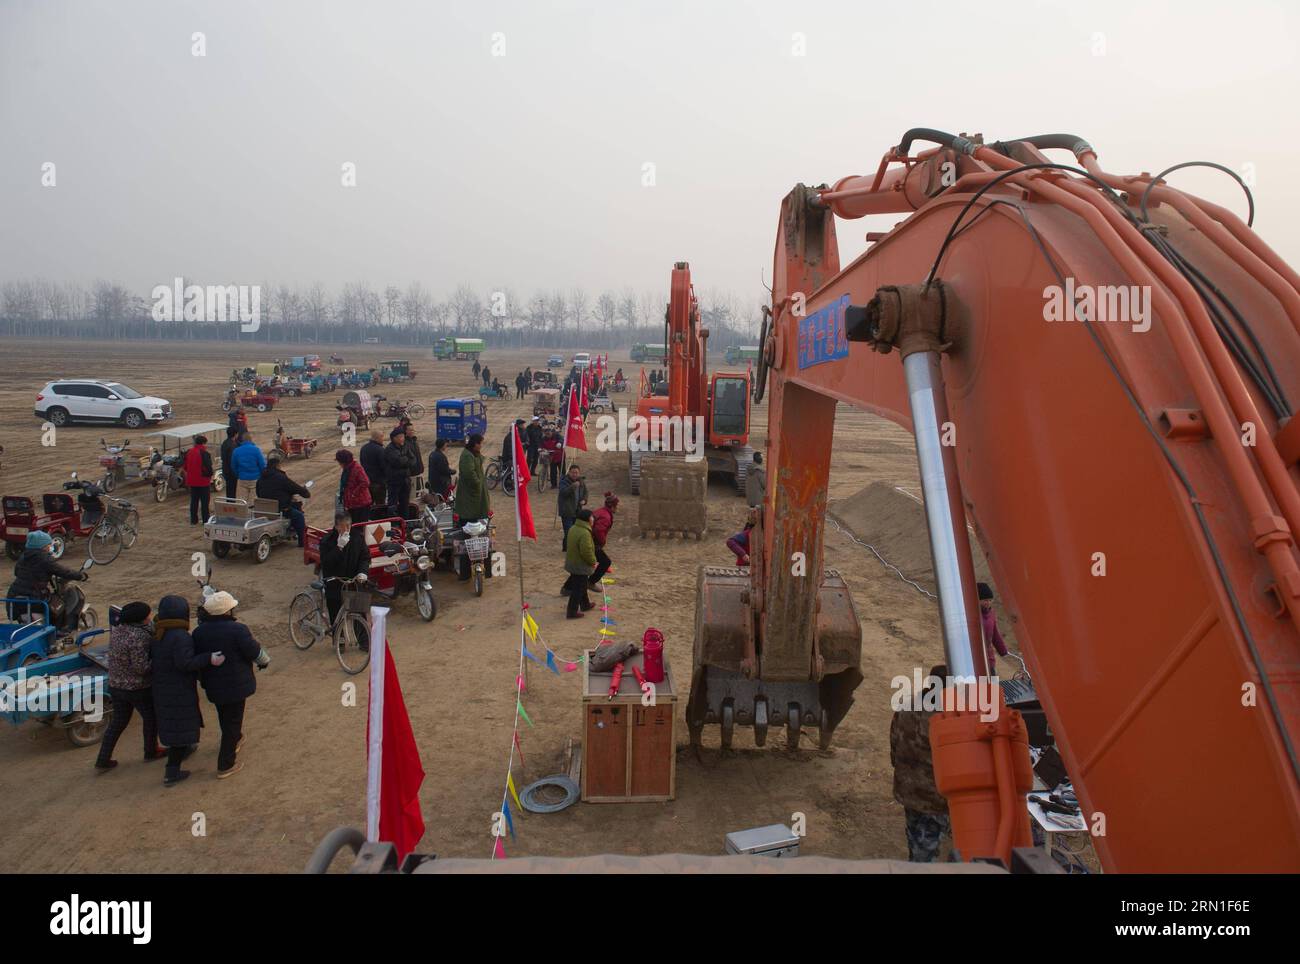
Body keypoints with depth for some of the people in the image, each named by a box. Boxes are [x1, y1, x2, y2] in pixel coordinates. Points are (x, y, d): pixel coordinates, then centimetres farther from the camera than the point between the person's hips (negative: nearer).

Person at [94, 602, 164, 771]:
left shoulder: (117, 629, -2)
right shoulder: (139, 636, -28)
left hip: (115, 685, 7)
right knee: (151, 718, 16)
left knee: (117, 722, 19)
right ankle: (151, 752, 33)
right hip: (138, 688, -7)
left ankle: (103, 760, 20)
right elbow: (141, 667, -28)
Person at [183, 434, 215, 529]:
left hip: (192, 481, 6)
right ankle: (205, 520, 5)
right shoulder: (205, 454, -18)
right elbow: (208, 468, -21)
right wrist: (212, 474, 0)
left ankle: (193, 520, 20)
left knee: (194, 501, 15)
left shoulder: (189, 452, 4)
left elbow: (186, 467, 10)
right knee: (205, 502, 3)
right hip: (203, 482, -6)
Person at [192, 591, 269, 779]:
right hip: (235, 686, -6)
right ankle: (226, 765, 10)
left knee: (225, 718, 28)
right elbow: (255, 651, -15)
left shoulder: (198, 632, -4)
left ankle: (235, 740, 52)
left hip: (213, 686, 6)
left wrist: (203, 679, 24)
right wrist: (265, 661, 7)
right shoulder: (237, 630, -23)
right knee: (233, 722, 6)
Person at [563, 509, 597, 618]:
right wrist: (593, 561, -13)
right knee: (578, 590, 1)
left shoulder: (573, 528, 3)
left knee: (581, 586, 26)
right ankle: (572, 612, 7)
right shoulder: (585, 533, -27)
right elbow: (586, 551, -30)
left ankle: (585, 604, 43)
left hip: (572, 563, 10)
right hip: (581, 566, -9)